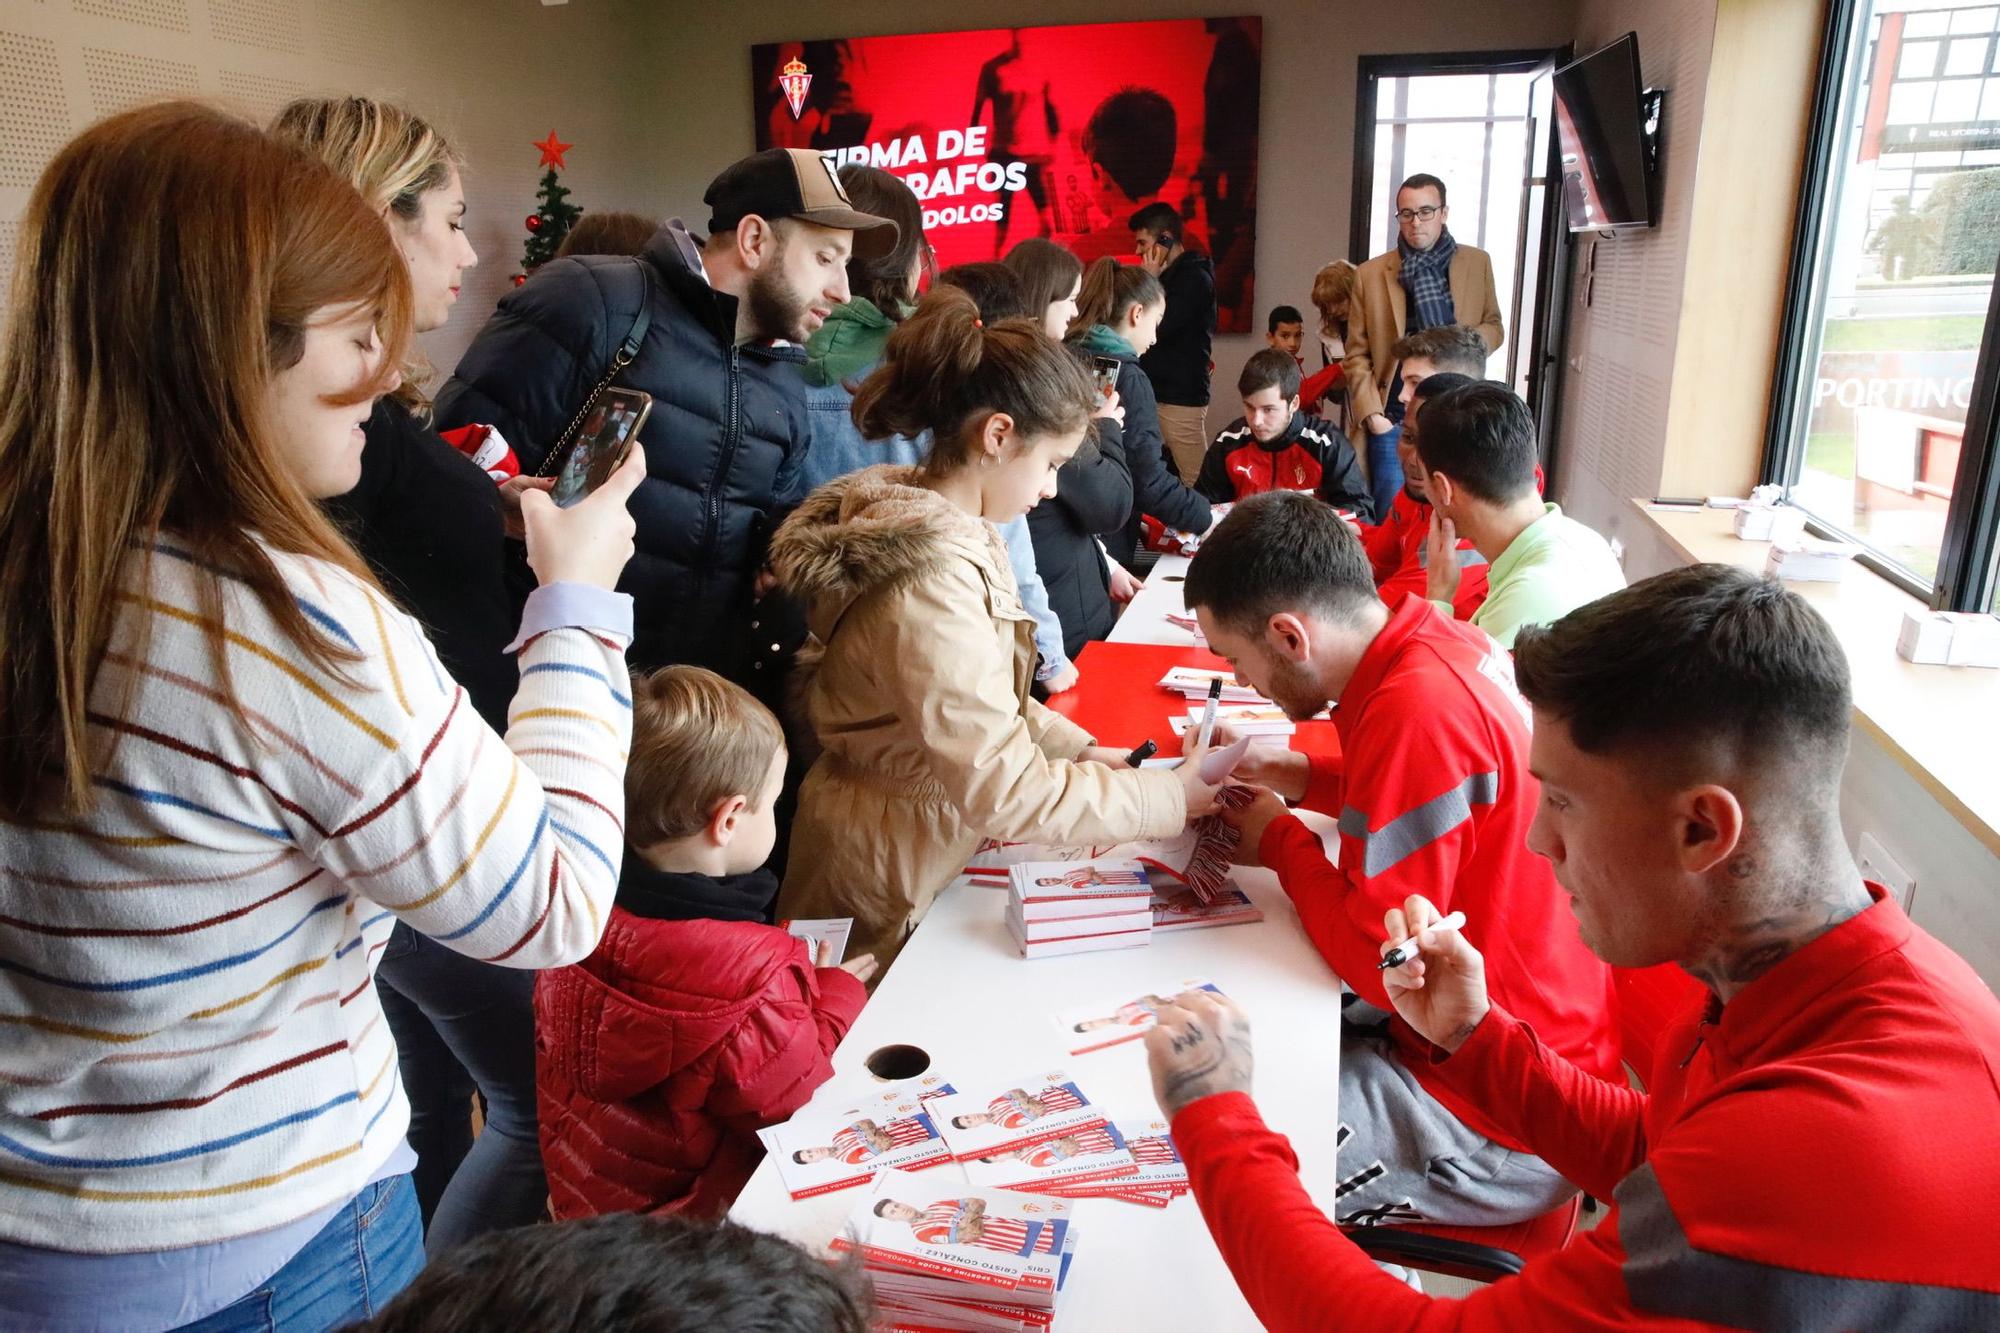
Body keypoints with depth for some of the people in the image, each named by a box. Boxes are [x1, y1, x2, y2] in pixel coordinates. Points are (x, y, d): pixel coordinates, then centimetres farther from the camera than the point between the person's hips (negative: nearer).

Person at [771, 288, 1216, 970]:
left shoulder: (937, 522, 1)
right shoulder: (933, 580, -29)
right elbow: (1004, 791, -28)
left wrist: (1079, 747, 2)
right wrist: (1175, 797, -19)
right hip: (891, 895, -9)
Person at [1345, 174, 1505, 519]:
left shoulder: (1477, 262, 7)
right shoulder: (1370, 273, 3)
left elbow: (1494, 326, 14)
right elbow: (1357, 354, 3)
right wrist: (1371, 413, -8)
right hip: (1394, 418, -1)